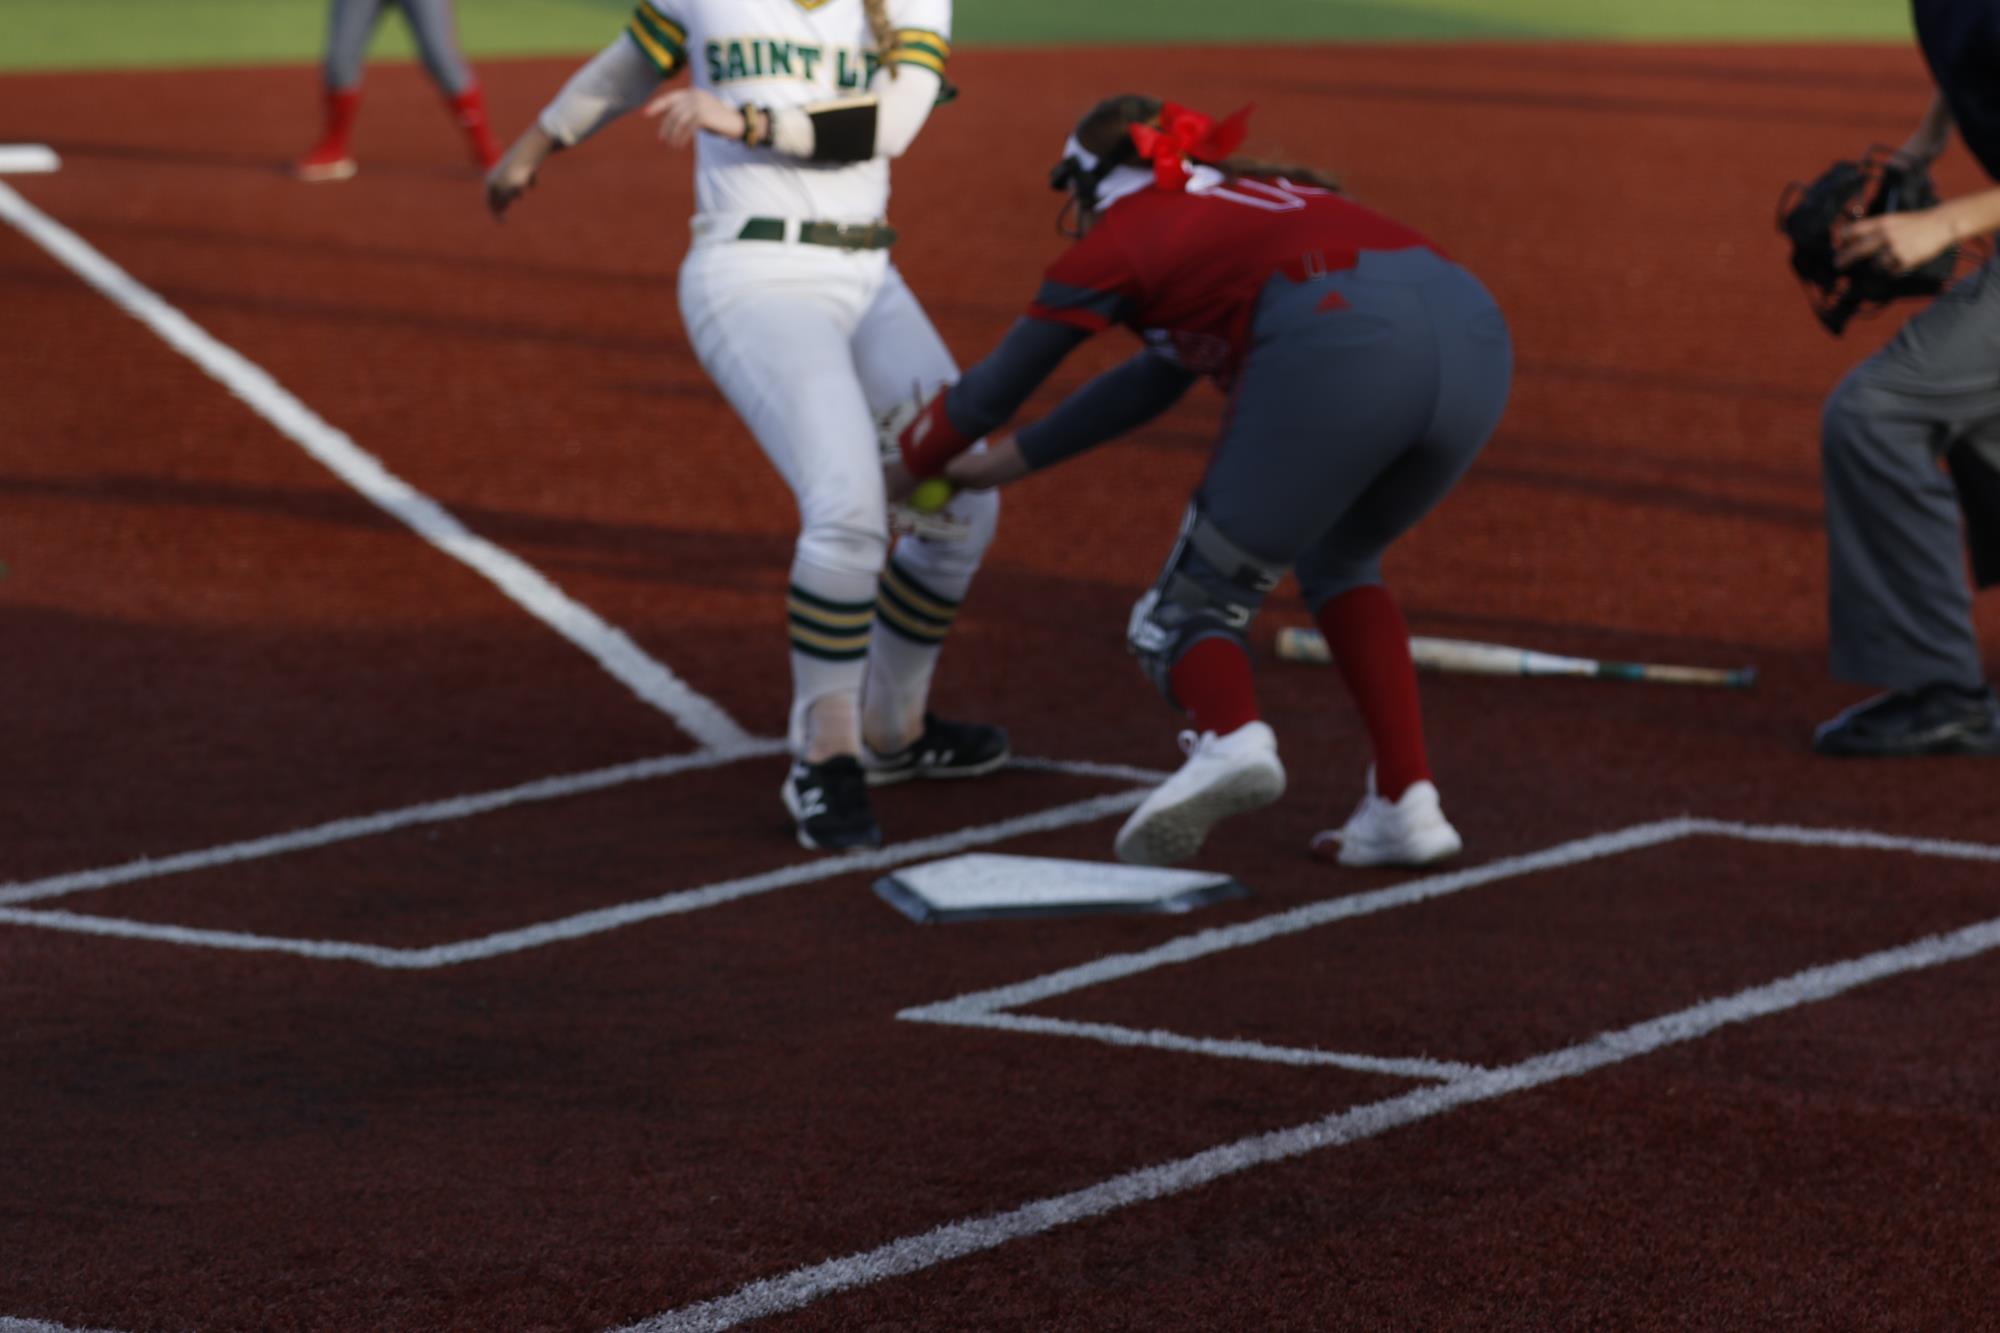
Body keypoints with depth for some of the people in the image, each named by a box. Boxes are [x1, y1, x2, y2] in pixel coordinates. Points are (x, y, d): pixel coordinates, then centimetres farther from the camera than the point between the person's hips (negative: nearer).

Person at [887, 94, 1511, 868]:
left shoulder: (1118, 237, 21)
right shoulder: (1249, 201, 39)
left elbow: (991, 392, 31)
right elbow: (1158, 377, 48)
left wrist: (901, 471, 49)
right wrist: (1014, 460, 55)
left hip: (1338, 350, -6)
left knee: (1191, 604, 10)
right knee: (1340, 563, 30)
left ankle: (1229, 735, -23)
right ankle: (1406, 801, 14)